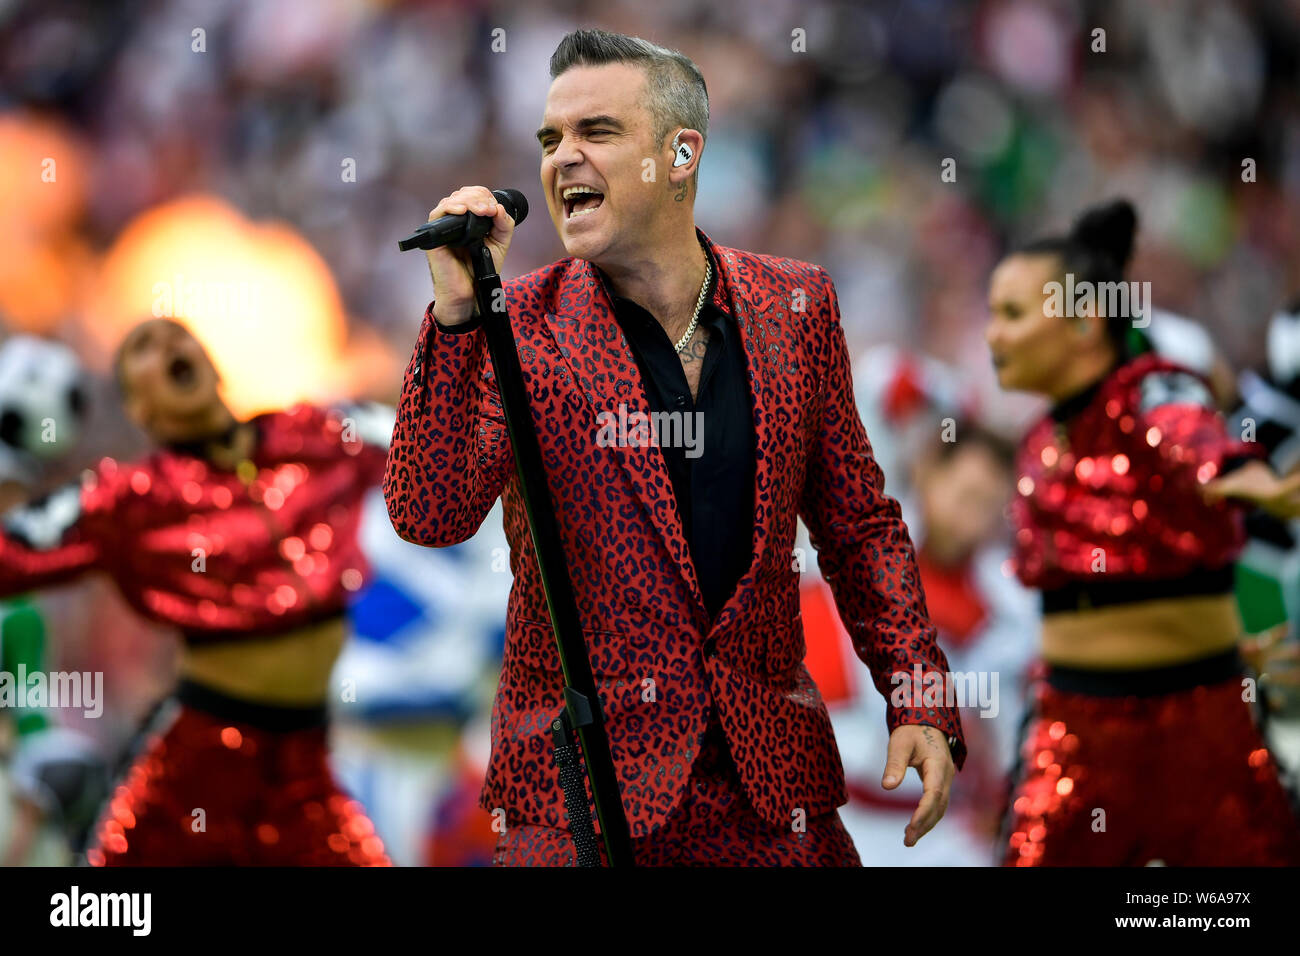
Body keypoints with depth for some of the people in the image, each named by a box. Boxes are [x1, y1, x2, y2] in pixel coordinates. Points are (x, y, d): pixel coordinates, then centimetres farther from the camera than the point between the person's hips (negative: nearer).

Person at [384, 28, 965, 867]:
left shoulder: (796, 306, 4)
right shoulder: (520, 325, -4)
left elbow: (861, 525, 11)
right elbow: (428, 515, -16)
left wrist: (921, 703, 1)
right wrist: (457, 311, -23)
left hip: (773, 783, 2)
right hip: (582, 784, -2)